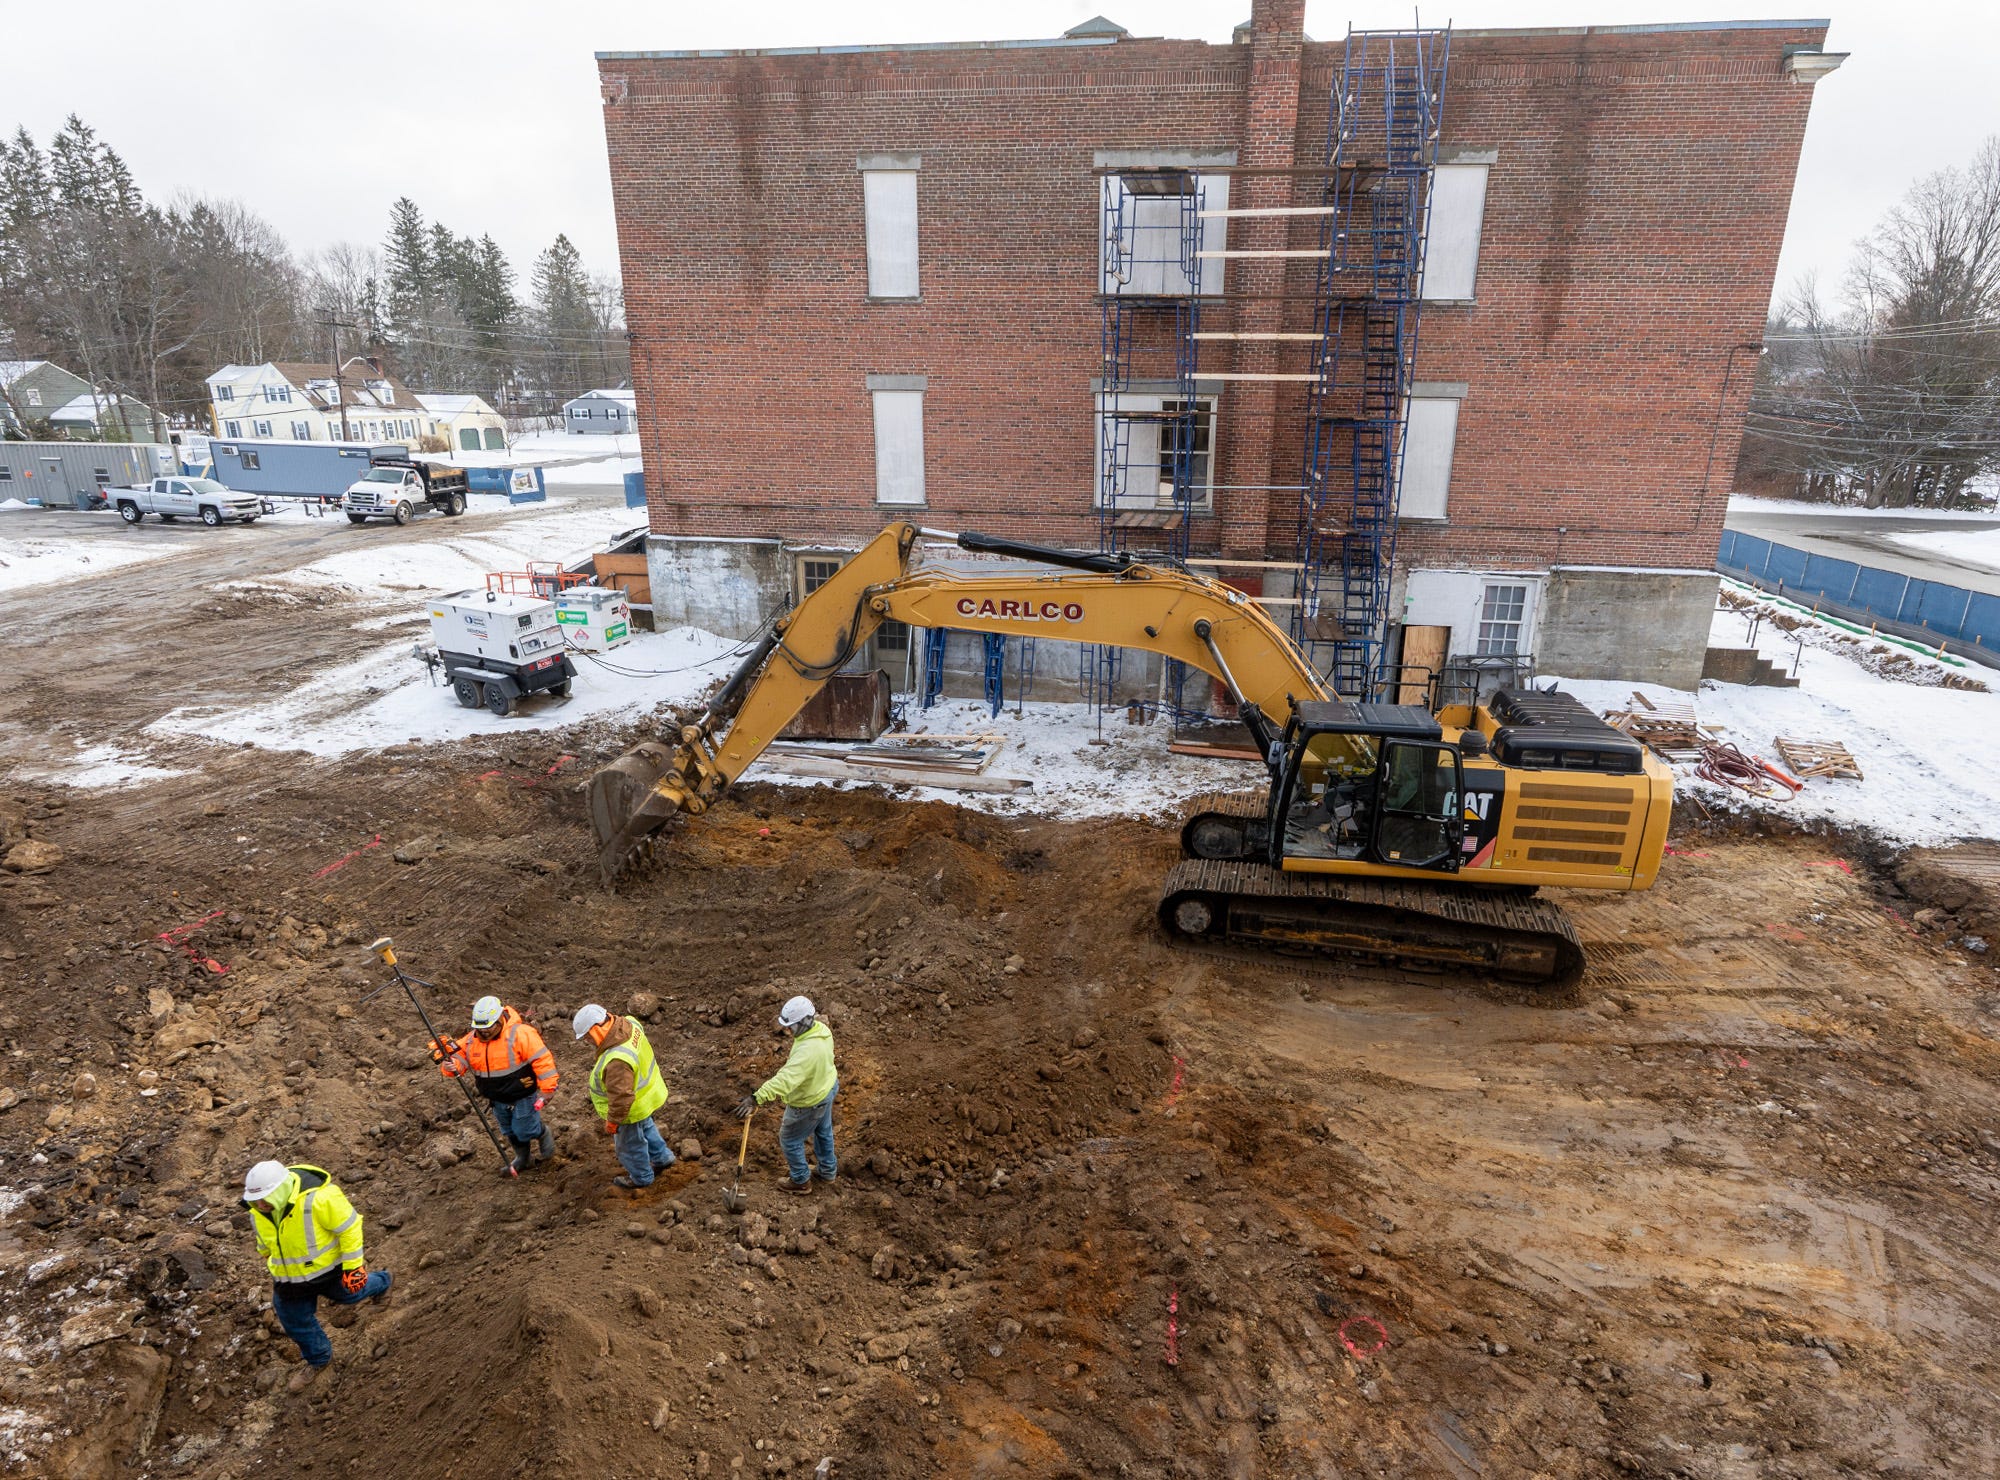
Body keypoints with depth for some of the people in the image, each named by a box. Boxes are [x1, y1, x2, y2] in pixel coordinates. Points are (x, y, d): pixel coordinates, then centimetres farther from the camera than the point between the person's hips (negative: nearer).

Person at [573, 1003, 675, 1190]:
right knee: (646, 1127, 35)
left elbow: (621, 1097, -33)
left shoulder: (617, 1061, -44)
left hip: (633, 1109, -8)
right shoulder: (628, 1024, -18)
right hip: (647, 1089, 8)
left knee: (630, 1145, 21)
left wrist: (612, 1122, -17)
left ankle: (641, 1178, 46)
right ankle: (661, 1158, 56)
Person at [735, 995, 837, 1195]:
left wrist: (757, 1098, -54)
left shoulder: (806, 1051, -42)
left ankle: (801, 1181, 36)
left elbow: (785, 1079, -50)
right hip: (827, 1088, 9)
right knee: (823, 1131, 30)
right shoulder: (821, 1028, -14)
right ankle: (828, 1171, 51)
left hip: (808, 1103, -9)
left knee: (790, 1140, 16)